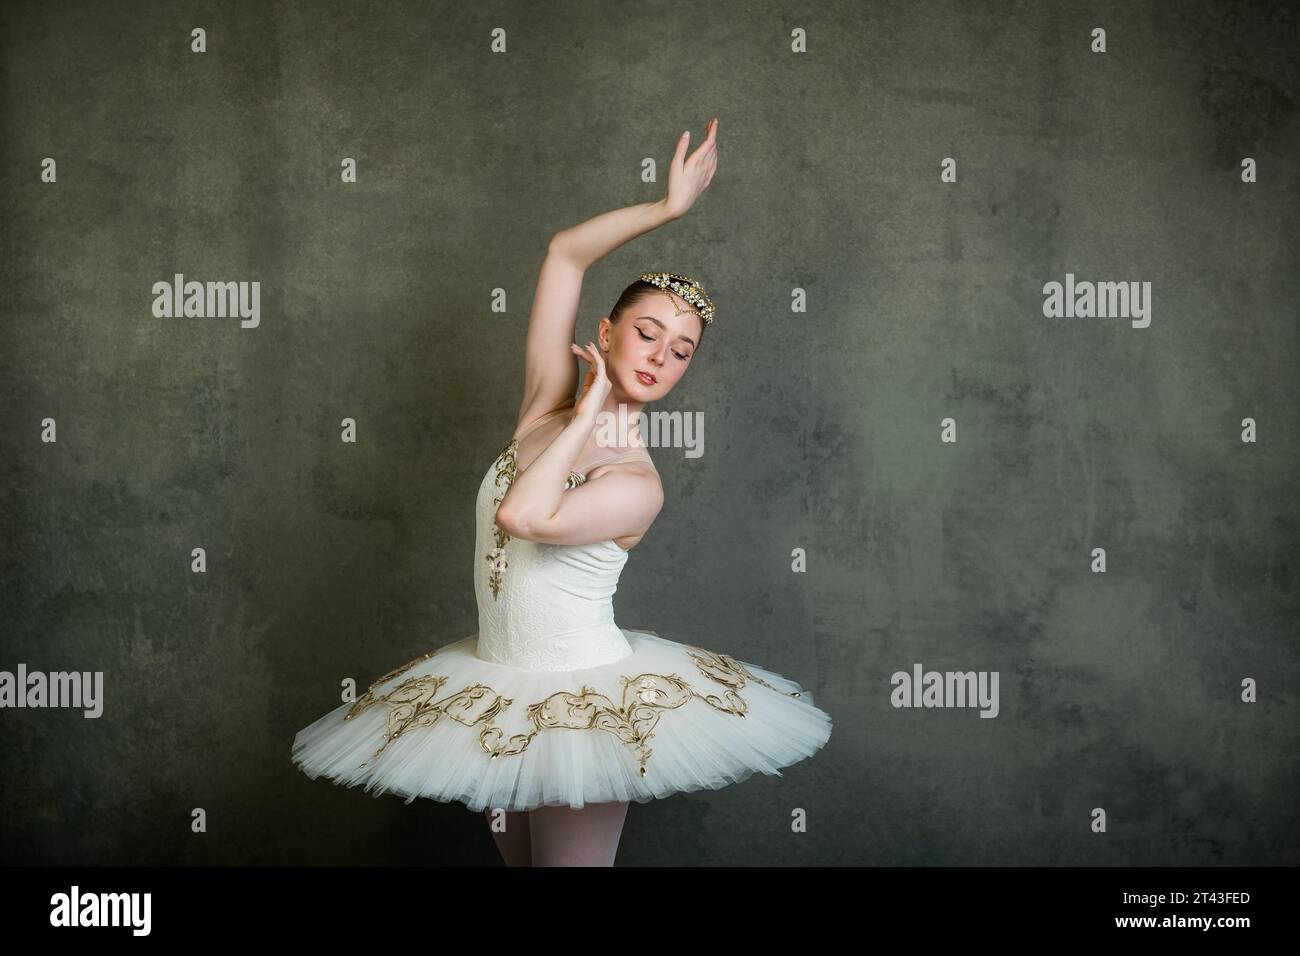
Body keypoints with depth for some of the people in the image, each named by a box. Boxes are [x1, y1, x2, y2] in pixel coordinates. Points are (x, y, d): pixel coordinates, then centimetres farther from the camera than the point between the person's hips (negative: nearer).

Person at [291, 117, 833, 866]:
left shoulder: (637, 484, -15)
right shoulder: (548, 406, -1)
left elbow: (524, 515, -32)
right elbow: (565, 253, 0)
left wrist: (589, 415, -20)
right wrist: (669, 208, -1)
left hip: (582, 697, -6)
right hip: (495, 693, 6)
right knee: (519, 855, 17)